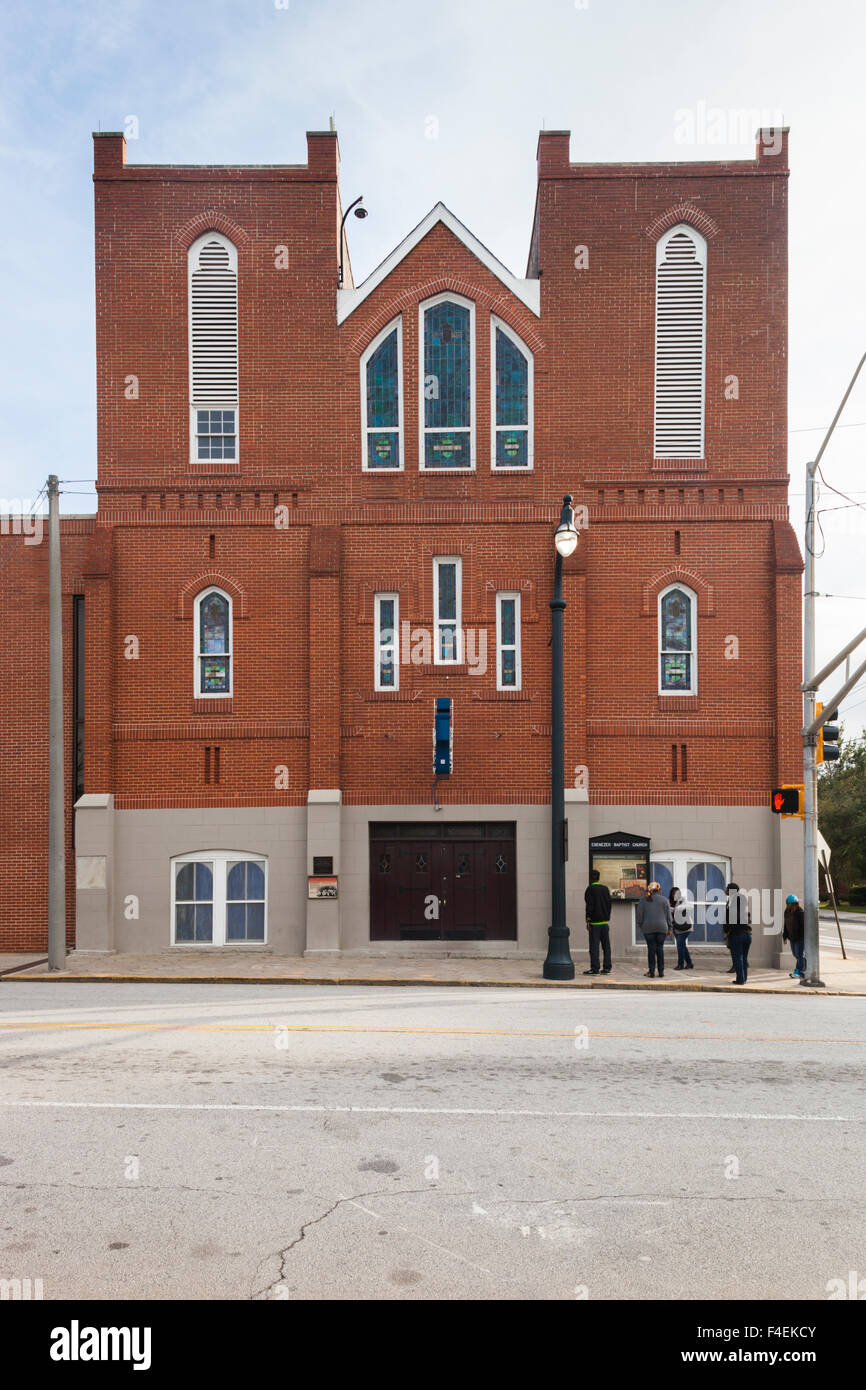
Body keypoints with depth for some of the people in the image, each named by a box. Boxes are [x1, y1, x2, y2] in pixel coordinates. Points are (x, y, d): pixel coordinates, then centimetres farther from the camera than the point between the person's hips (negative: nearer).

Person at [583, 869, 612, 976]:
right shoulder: (606, 889, 11)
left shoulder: (590, 889, -7)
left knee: (594, 945, -5)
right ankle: (606, 968, 9)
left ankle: (594, 968, -7)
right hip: (605, 922, 6)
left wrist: (588, 920, -9)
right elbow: (609, 904, 13)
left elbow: (590, 906, -12)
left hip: (595, 922, -6)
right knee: (606, 945, 8)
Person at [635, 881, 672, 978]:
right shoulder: (664, 900, 7)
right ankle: (661, 973, 5)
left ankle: (651, 973, 0)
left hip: (648, 927, -1)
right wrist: (669, 929, 13)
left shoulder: (643, 900, 6)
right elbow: (668, 915, 7)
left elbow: (639, 914, 2)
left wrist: (640, 926, 12)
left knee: (651, 949, 2)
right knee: (660, 949, 5)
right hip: (661, 927, 1)